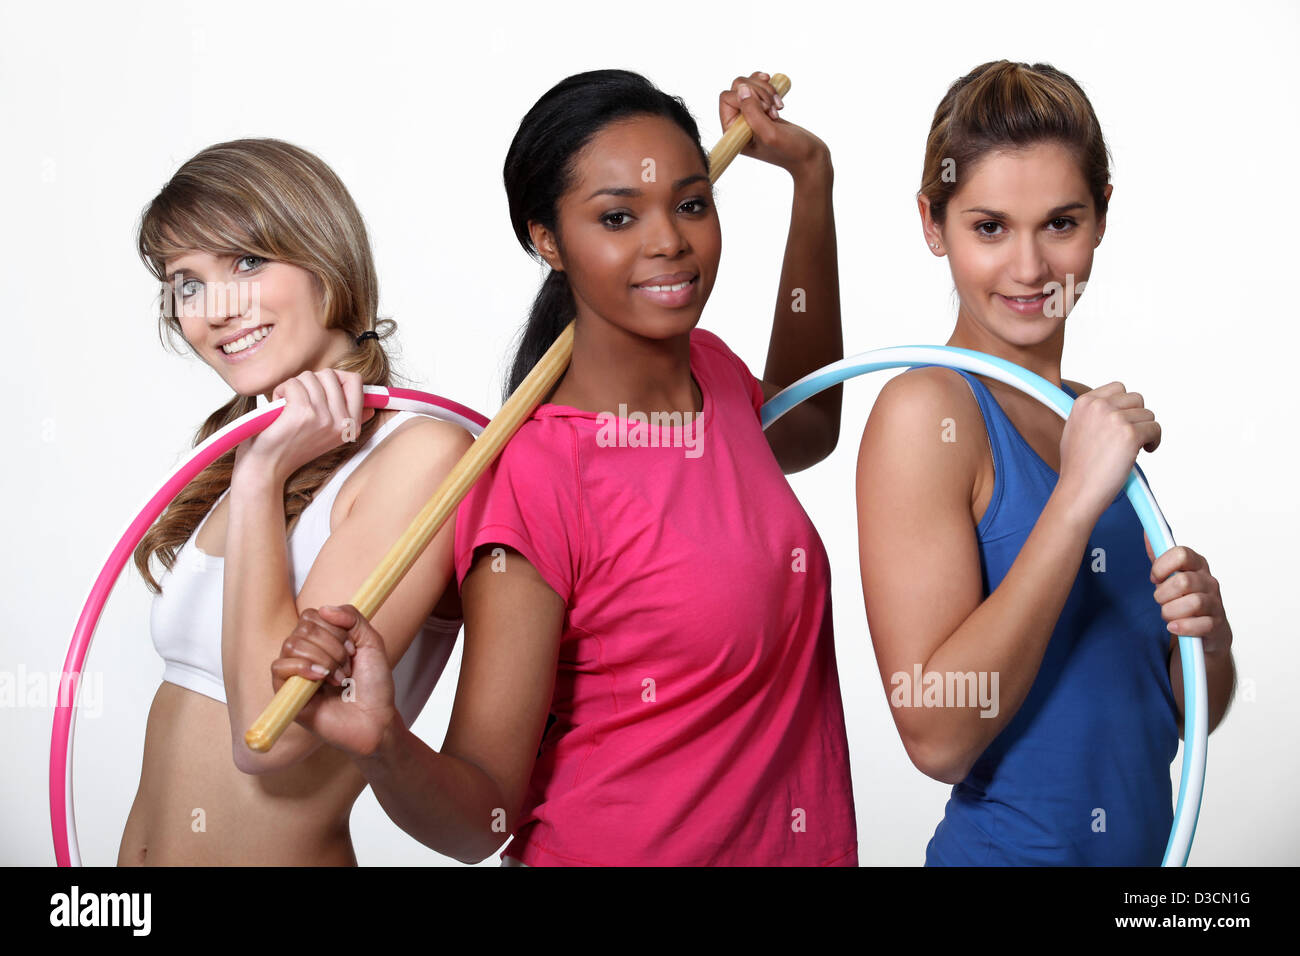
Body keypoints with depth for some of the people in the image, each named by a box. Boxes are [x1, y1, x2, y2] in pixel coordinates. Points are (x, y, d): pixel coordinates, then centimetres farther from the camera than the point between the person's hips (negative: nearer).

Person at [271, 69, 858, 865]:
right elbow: (483, 819, -20)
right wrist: (380, 744, -42)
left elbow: (809, 427, 22)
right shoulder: (537, 481, -23)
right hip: (619, 853, -7)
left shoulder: (715, 374, -3)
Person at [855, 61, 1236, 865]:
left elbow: (1188, 715, 10)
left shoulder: (1103, 420, 3)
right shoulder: (925, 412, -16)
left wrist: (1208, 636, -12)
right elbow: (936, 735, -24)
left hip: (1150, 841, 6)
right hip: (1010, 845, -6)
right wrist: (1079, 498, -25)